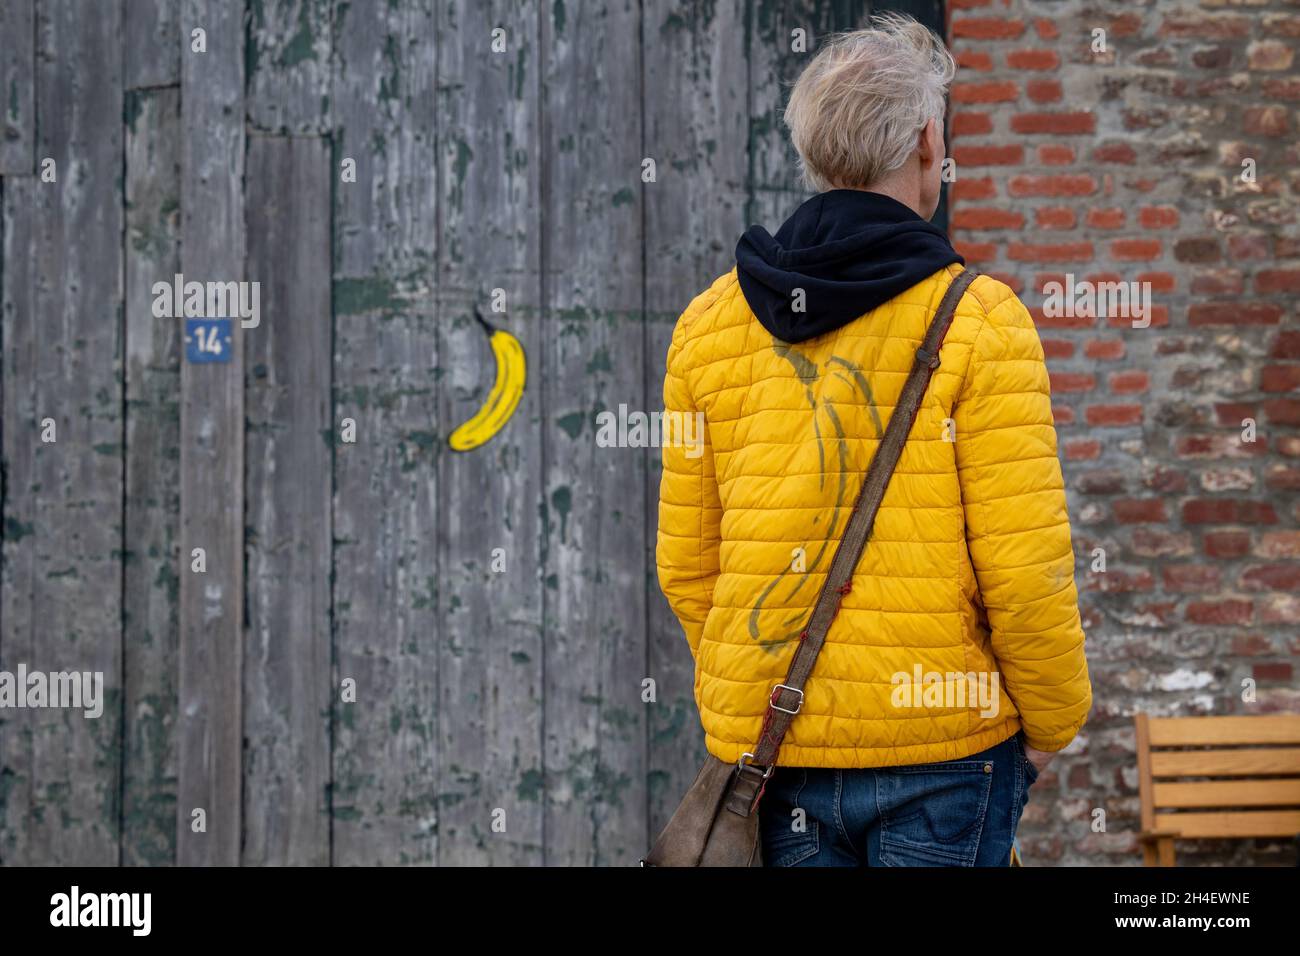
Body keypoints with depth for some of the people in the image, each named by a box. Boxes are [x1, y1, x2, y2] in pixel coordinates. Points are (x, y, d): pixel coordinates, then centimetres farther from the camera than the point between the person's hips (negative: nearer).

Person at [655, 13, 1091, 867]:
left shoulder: (709, 324, 4)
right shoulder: (978, 320, -9)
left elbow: (684, 564, 7)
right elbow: (1024, 566, -12)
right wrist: (1051, 725, 3)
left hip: (768, 749, 4)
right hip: (940, 747, -4)